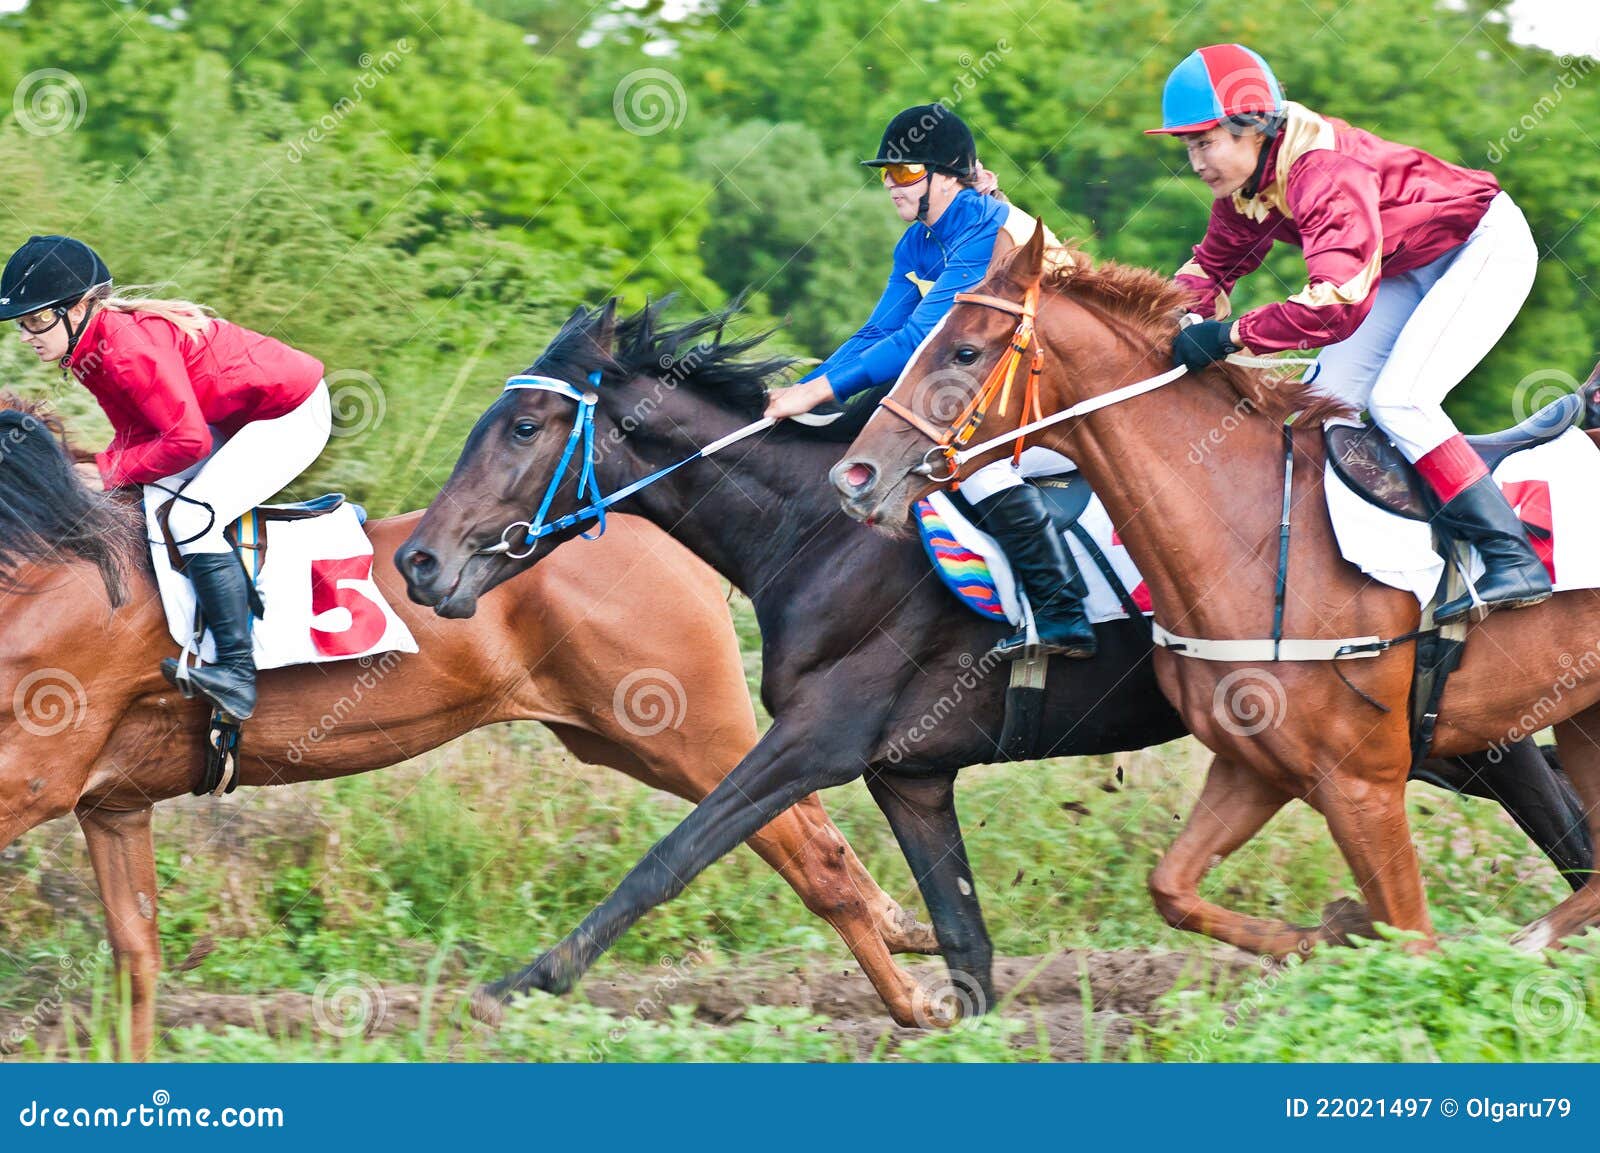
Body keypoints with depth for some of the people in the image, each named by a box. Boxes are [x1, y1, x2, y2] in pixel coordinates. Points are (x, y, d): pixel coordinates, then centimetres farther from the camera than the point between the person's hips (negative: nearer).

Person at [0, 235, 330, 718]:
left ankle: (237, 673, -25)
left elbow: (187, 441, -30)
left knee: (191, 519, -23)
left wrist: (109, 470, -20)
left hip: (293, 414, -11)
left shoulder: (132, 348, -30)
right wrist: (101, 468, -13)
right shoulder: (89, 345, 1)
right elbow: (136, 431, 6)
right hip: (233, 419, 11)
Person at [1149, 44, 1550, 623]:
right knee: (1328, 400, 2)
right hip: (1413, 266, 10)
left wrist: (1228, 336, -39)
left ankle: (1515, 562, -21)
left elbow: (1339, 303, -44)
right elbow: (1213, 266, 6)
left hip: (1487, 245, -10)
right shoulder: (1247, 183, -7)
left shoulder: (1324, 171, -36)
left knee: (1397, 400, -21)